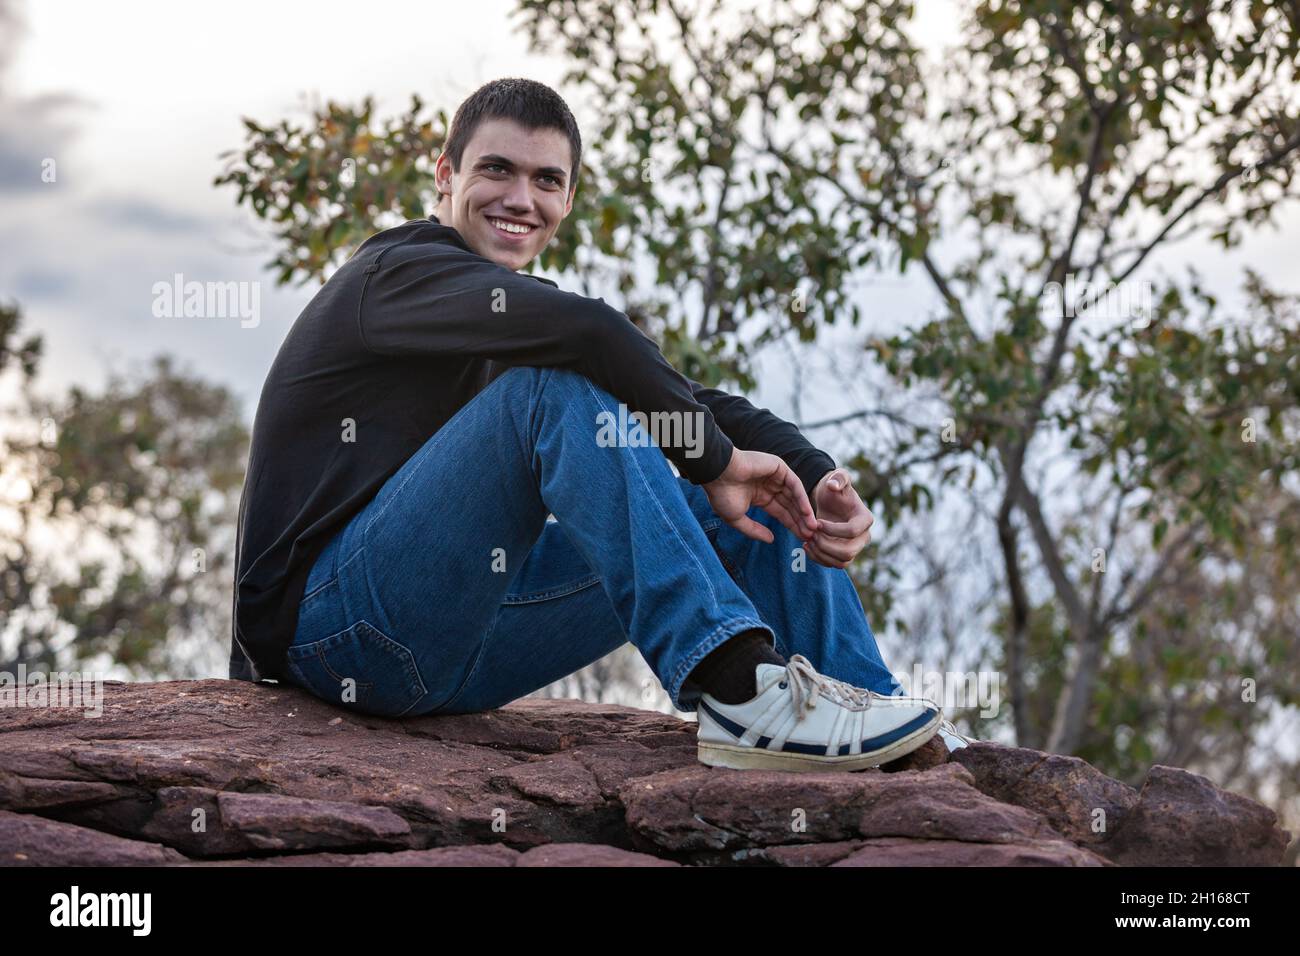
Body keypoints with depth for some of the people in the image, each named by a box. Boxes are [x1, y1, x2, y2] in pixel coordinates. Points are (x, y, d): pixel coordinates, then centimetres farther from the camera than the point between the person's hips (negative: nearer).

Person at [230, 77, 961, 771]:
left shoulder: (525, 311, 17)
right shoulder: (400, 272, -9)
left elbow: (688, 399, 8)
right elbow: (584, 332, -30)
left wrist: (817, 480, -10)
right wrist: (717, 460, -20)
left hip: (463, 634, 9)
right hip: (336, 621, -8)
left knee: (743, 510, 3)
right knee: (558, 385, -28)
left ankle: (895, 733, -4)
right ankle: (742, 692, -38)